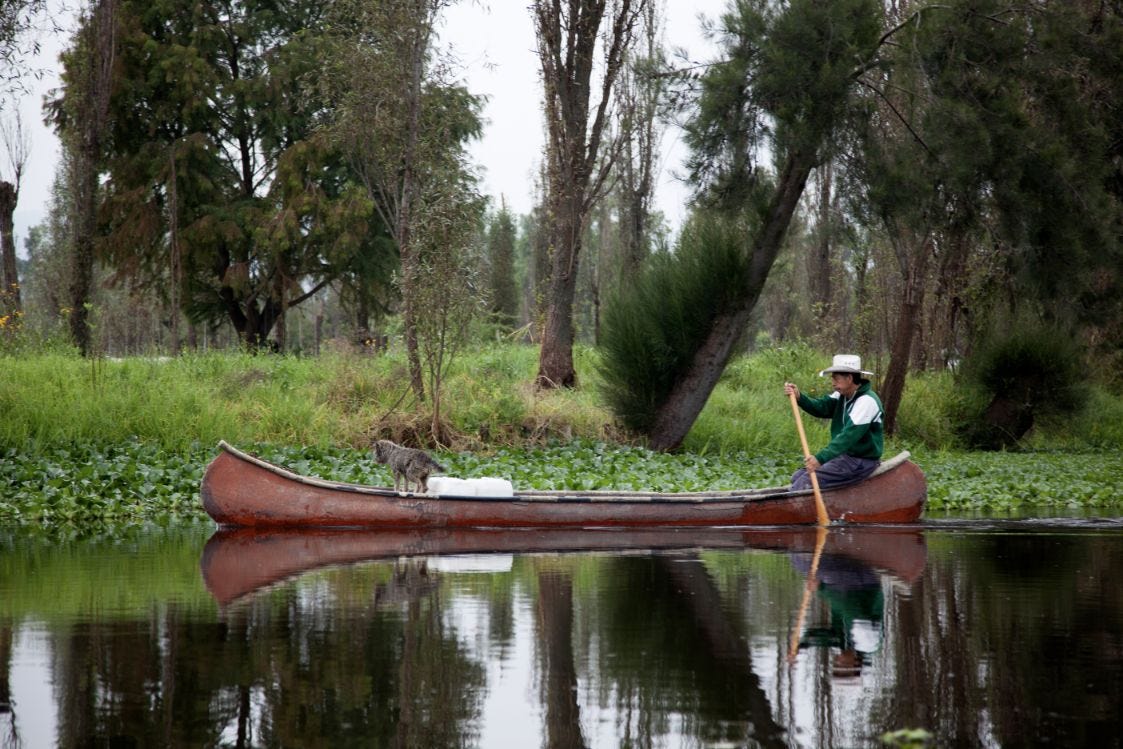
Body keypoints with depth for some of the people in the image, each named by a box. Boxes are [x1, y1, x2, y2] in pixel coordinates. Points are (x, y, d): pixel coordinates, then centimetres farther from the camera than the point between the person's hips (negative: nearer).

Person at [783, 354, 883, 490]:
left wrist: (821, 458, -38)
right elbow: (821, 408, -5)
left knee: (806, 481, -20)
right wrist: (799, 397, -24)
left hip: (861, 462, -9)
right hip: (844, 455, 9)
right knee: (798, 477, 1)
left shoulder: (867, 401, -21)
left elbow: (849, 435, -30)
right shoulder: (843, 395, 8)